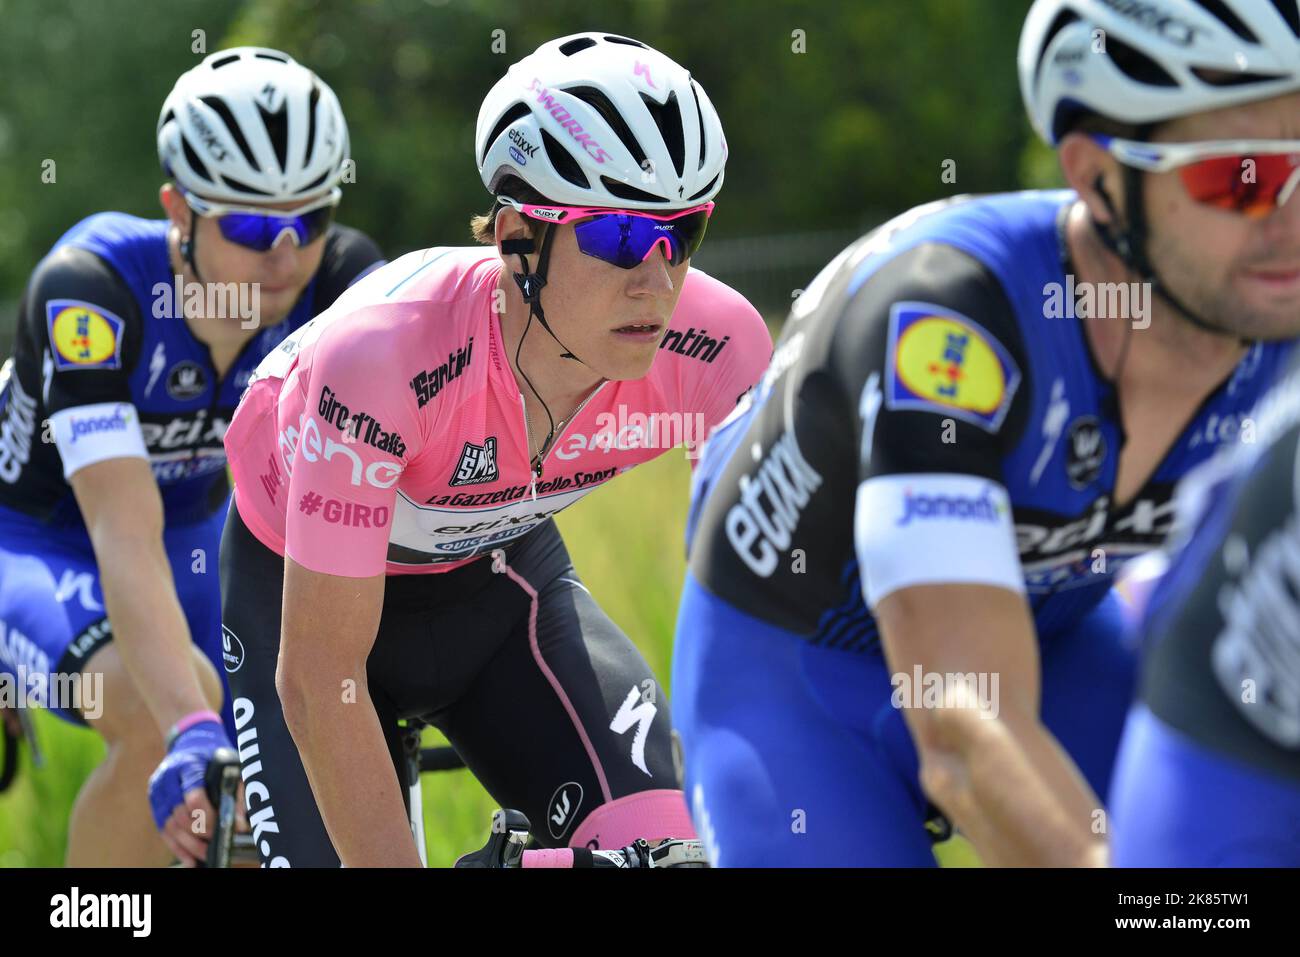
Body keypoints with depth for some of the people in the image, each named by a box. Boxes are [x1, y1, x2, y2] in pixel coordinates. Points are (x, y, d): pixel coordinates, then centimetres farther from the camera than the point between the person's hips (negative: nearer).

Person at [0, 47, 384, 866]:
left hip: (196, 537, 5)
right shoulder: (90, 288, -33)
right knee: (161, 715, -34)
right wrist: (192, 731, -57)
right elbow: (126, 539, -43)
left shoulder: (343, 278, -21)